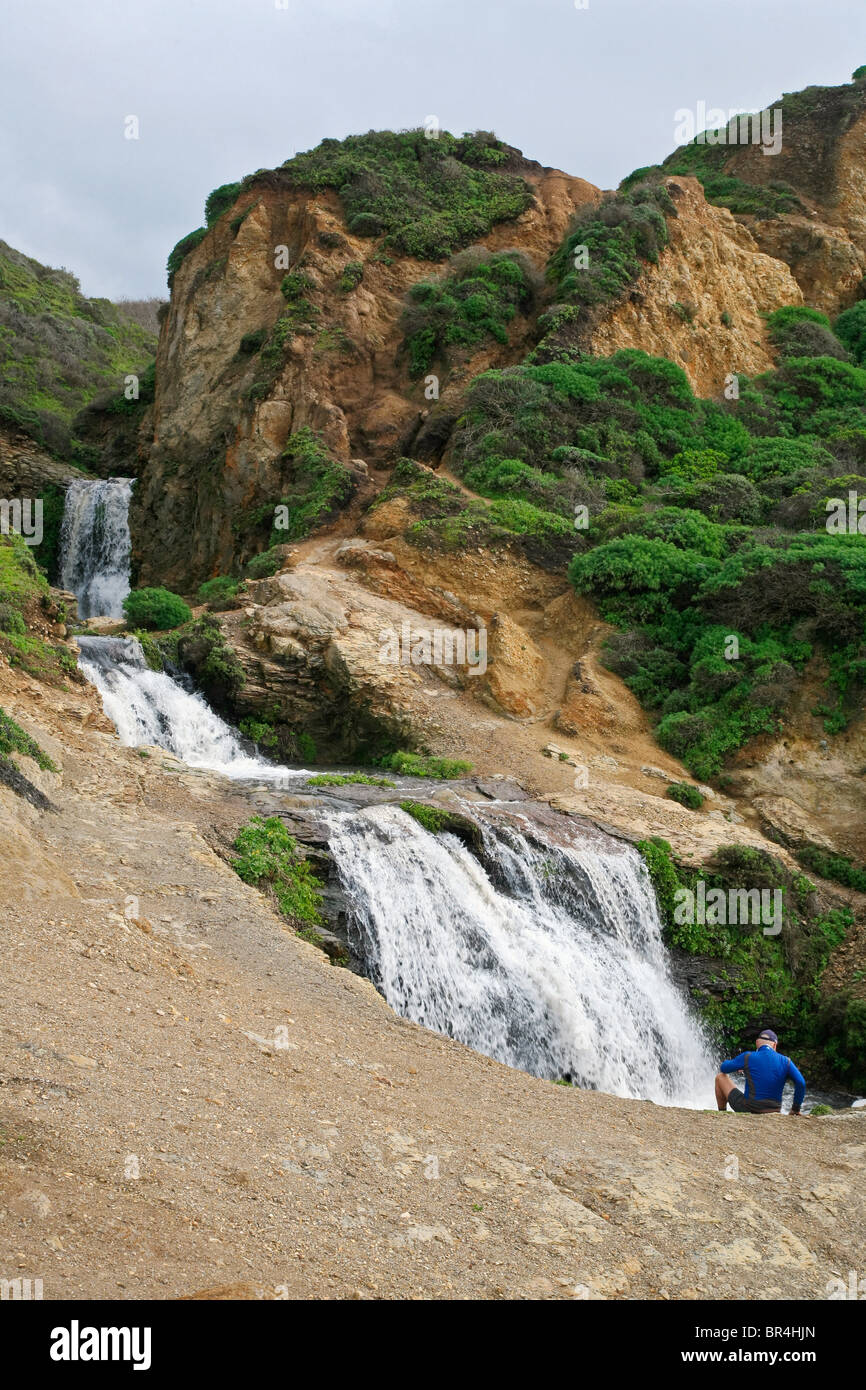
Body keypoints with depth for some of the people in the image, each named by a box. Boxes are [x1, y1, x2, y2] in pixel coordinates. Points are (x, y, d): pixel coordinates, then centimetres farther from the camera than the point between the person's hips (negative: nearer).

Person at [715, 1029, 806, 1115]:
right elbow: (801, 1083, -12)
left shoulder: (748, 1057, -9)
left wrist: (737, 1066, 29)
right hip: (772, 1112, 3)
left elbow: (724, 1068, 6)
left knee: (720, 1077, 17)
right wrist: (795, 1109, 1)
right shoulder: (786, 1062, -4)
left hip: (748, 1109, -3)